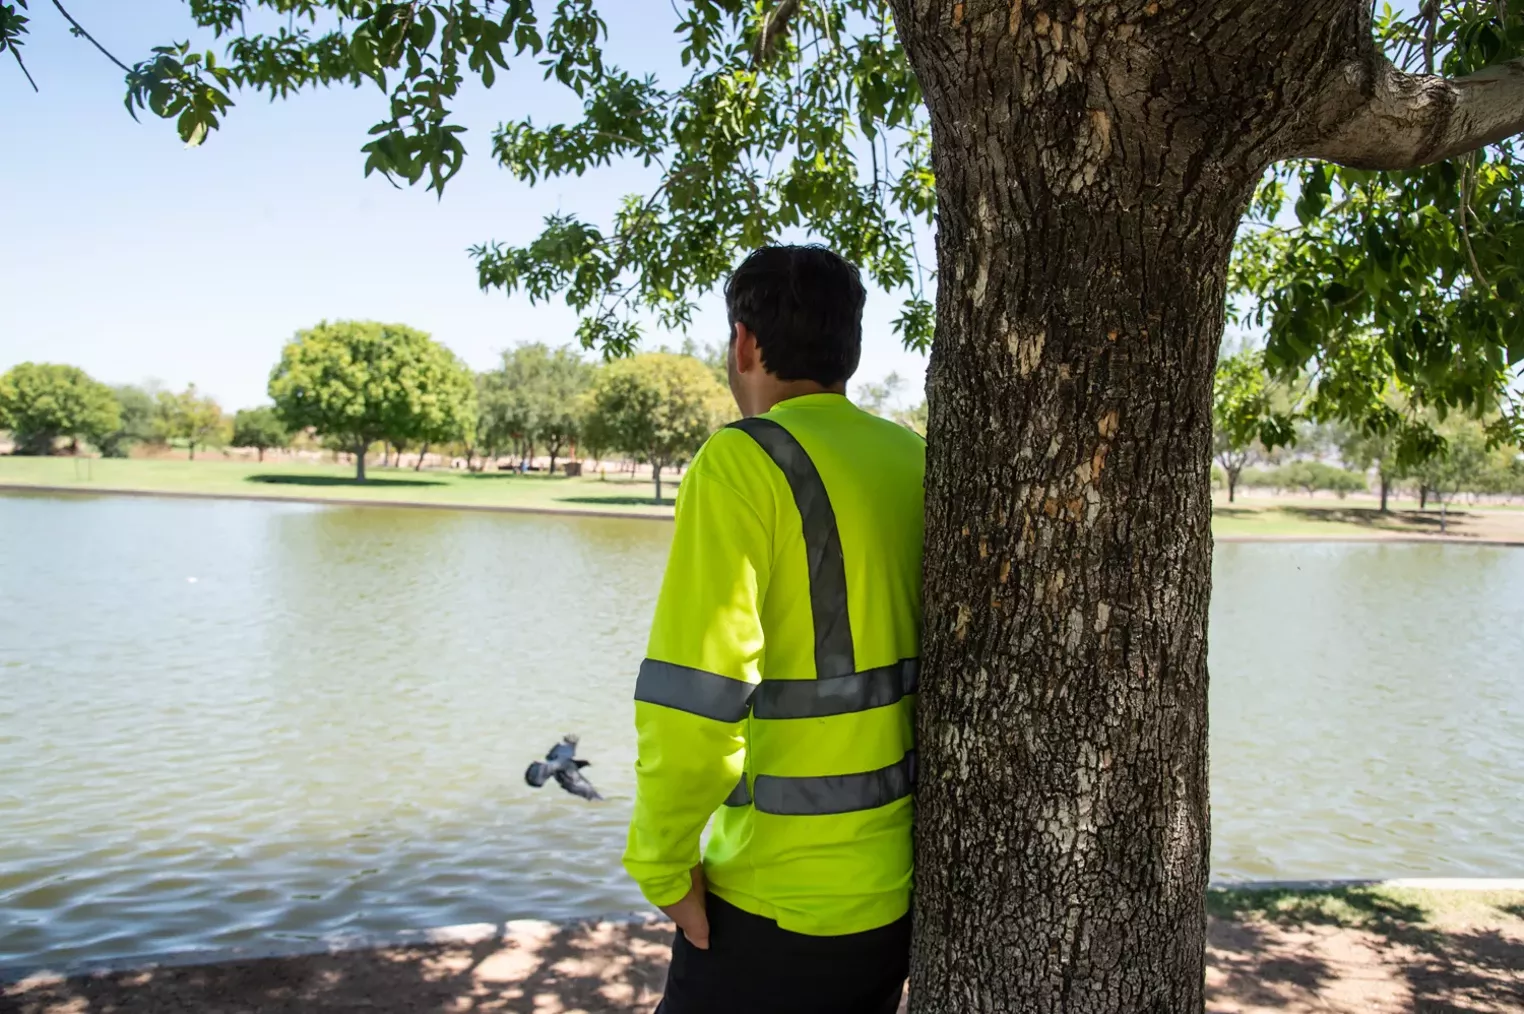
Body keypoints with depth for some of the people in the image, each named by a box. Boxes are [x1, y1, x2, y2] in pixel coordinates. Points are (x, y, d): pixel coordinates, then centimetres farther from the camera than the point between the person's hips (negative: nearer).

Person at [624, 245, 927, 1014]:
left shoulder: (744, 462, -16)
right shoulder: (919, 467, 4)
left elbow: (693, 696, -22)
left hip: (784, 898, -6)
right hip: (904, 882, 6)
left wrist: (665, 865, -9)